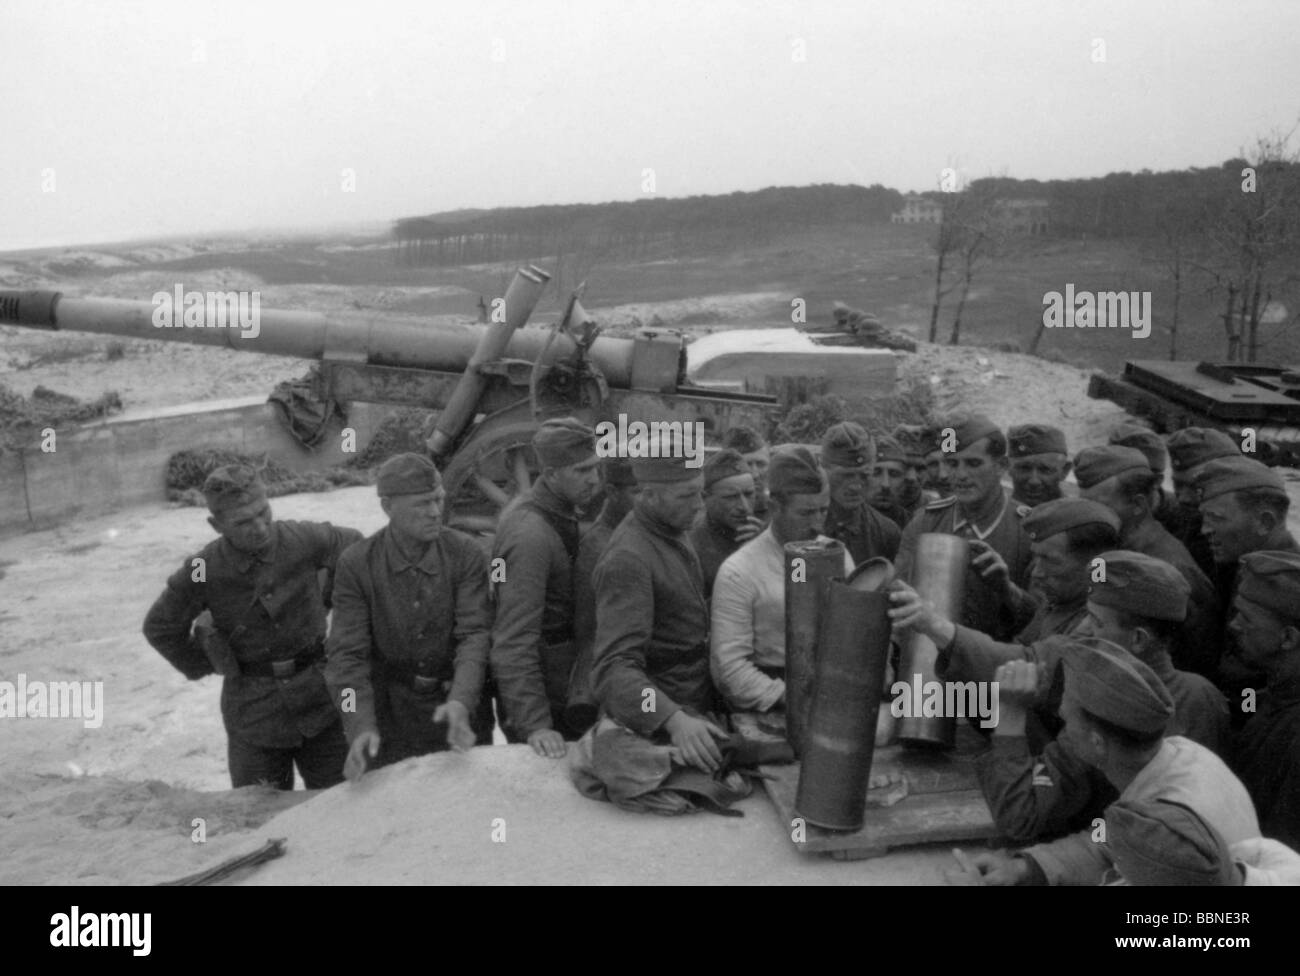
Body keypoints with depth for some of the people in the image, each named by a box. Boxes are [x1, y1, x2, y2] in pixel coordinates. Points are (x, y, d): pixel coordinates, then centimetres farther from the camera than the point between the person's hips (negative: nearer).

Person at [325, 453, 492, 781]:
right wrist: (360, 726, -26)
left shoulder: (466, 554, -9)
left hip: (458, 707, 1)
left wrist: (461, 702, -32)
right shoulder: (356, 565, -10)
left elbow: (474, 634, -14)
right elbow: (346, 653, -12)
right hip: (390, 713, 0)